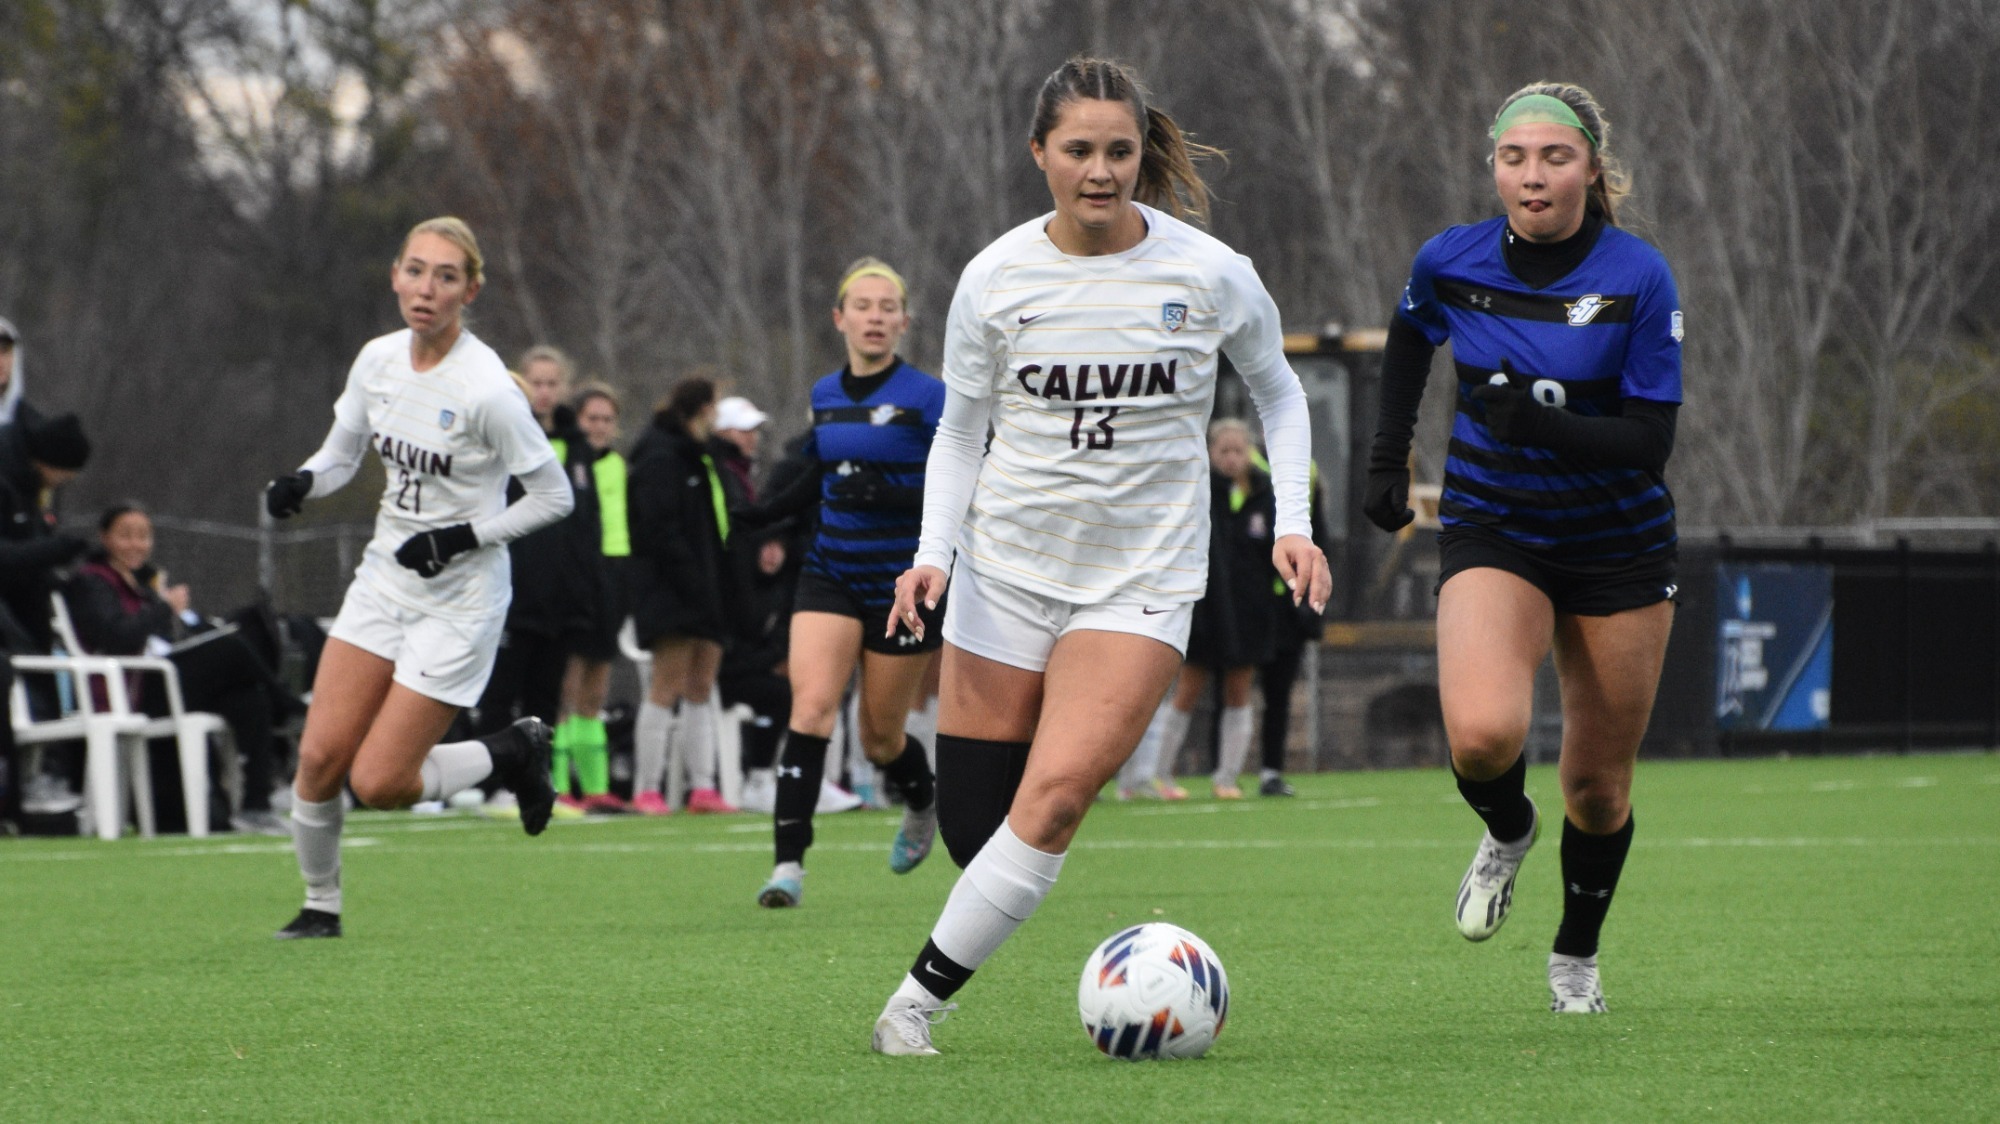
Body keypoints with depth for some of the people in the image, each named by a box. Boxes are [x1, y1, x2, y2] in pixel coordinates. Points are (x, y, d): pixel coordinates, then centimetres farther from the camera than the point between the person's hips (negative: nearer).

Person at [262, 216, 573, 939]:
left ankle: (512, 754, 16)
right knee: (320, 755, -4)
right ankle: (320, 904, 18)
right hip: (385, 577, 6)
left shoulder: (485, 388, -20)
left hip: (460, 599, -6)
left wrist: (462, 537, -20)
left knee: (378, 783, -8)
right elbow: (342, 452, 14)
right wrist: (300, 483, -8)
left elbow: (553, 496, -12)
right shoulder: (377, 361, -1)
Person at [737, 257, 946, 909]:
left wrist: (892, 495, -26)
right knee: (811, 702, -18)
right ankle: (789, 862, -23)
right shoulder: (824, 397, 8)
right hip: (831, 575, 4)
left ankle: (924, 801, 43)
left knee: (880, 734, 7)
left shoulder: (926, 398, -9)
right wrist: (763, 513, 19)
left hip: (904, 583, -4)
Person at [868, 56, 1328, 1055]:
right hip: (1009, 565, 2)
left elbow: (1276, 390, 12)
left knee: (1056, 794, -20)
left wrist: (1291, 522, 1)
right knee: (970, 826, -2)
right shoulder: (995, 278, -3)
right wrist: (933, 551, -7)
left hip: (1142, 577, -2)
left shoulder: (1211, 276, -5)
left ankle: (920, 999, -12)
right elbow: (960, 430, 7)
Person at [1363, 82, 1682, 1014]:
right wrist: (1388, 456, 14)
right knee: (1482, 734, -26)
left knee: (1598, 784, 7)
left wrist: (1541, 424, -32)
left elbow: (1650, 441, -17)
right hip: (1491, 531, 0)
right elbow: (1410, 338, 17)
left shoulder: (1637, 277, -16)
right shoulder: (1451, 262, -8)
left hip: (1619, 544, 0)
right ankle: (1507, 832, 10)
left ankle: (1577, 953, 35)